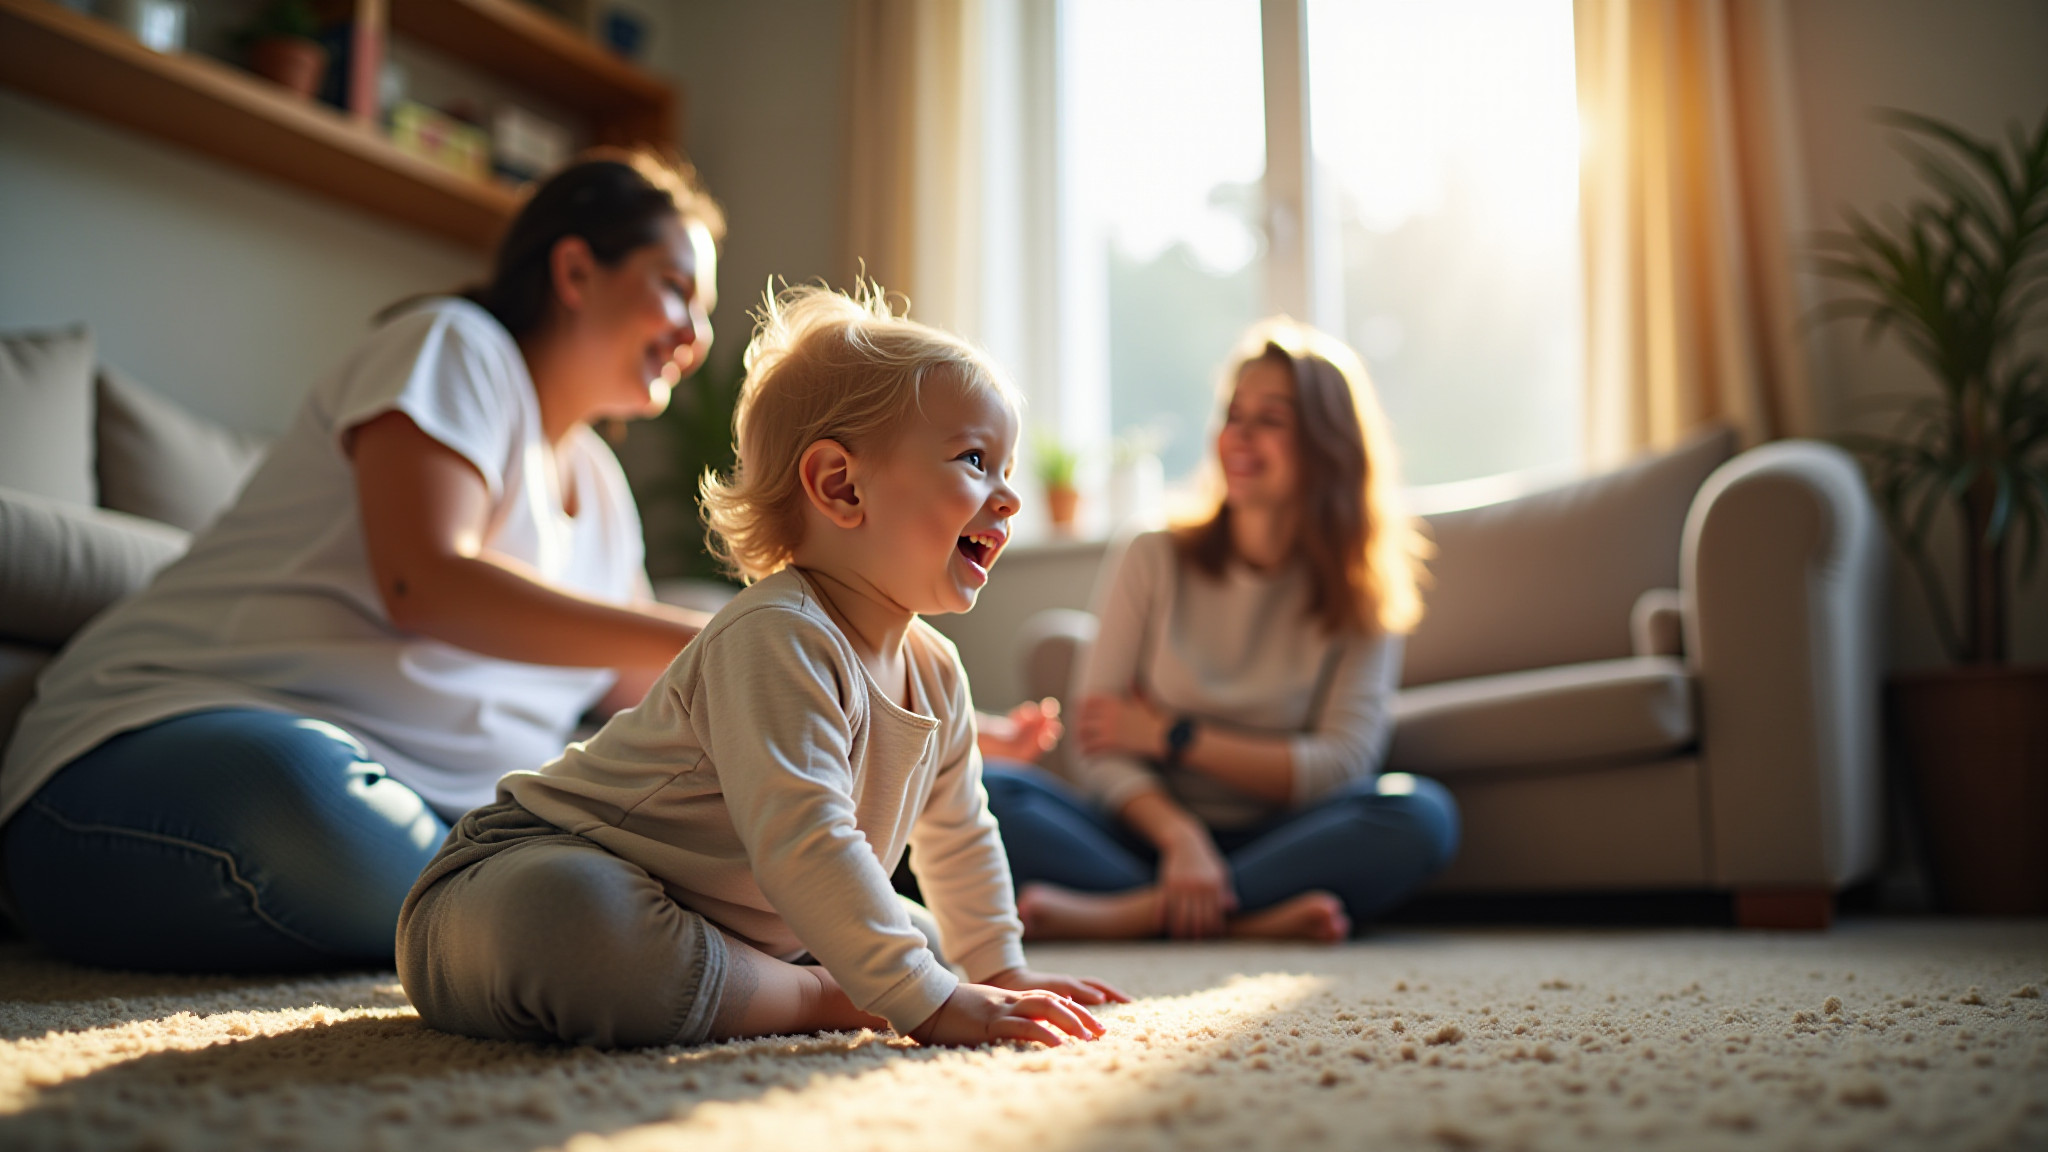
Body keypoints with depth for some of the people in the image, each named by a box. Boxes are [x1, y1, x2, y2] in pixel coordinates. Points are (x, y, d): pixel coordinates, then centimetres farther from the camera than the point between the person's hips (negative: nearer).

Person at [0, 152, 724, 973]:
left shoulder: (598, 484, 22)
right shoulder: (452, 344, -3)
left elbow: (644, 689, 25)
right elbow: (422, 581, -20)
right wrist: (690, 640, -21)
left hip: (437, 806, 8)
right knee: (322, 810, -42)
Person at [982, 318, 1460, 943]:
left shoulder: (1361, 599, 5)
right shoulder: (1154, 559, 4)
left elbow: (1339, 767, -7)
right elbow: (1099, 744, -5)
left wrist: (1172, 737, -9)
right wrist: (1179, 836, -24)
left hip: (1274, 843, 0)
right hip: (1144, 837, 0)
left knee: (1422, 814, -29)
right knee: (987, 793, -25)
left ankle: (1126, 911, -30)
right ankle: (1258, 918, -32)